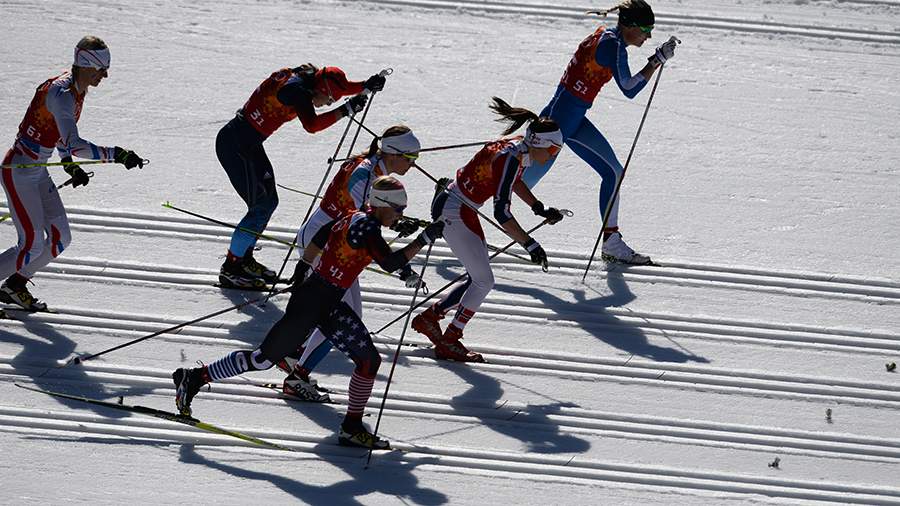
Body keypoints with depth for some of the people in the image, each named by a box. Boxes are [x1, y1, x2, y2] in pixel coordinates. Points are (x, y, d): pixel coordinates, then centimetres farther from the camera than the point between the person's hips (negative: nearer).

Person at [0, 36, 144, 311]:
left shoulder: (76, 89, 5)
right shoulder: (61, 93, -25)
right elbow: (74, 144, -35)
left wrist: (70, 165, 12)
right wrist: (116, 155, -36)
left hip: (38, 173, 9)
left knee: (60, 239, 6)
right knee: (32, 246, -10)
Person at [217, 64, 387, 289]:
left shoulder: (302, 80, 4)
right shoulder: (296, 89, -24)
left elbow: (340, 86, 15)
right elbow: (311, 125, -36)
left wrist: (366, 86, 0)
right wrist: (344, 111, -34)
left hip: (248, 144, 10)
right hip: (235, 145, -10)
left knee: (269, 202, 16)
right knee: (261, 206, -5)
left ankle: (243, 259, 29)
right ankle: (230, 269, 2)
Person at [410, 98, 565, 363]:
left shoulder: (519, 147, 0)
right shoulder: (510, 158, -28)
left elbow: (513, 180, 23)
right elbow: (502, 214, -30)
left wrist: (539, 209, 16)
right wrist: (530, 244, -28)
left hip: (464, 212, 9)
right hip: (452, 212, -9)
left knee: (479, 280, 12)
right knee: (484, 281, -7)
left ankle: (429, 317, 26)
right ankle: (449, 343, 3)